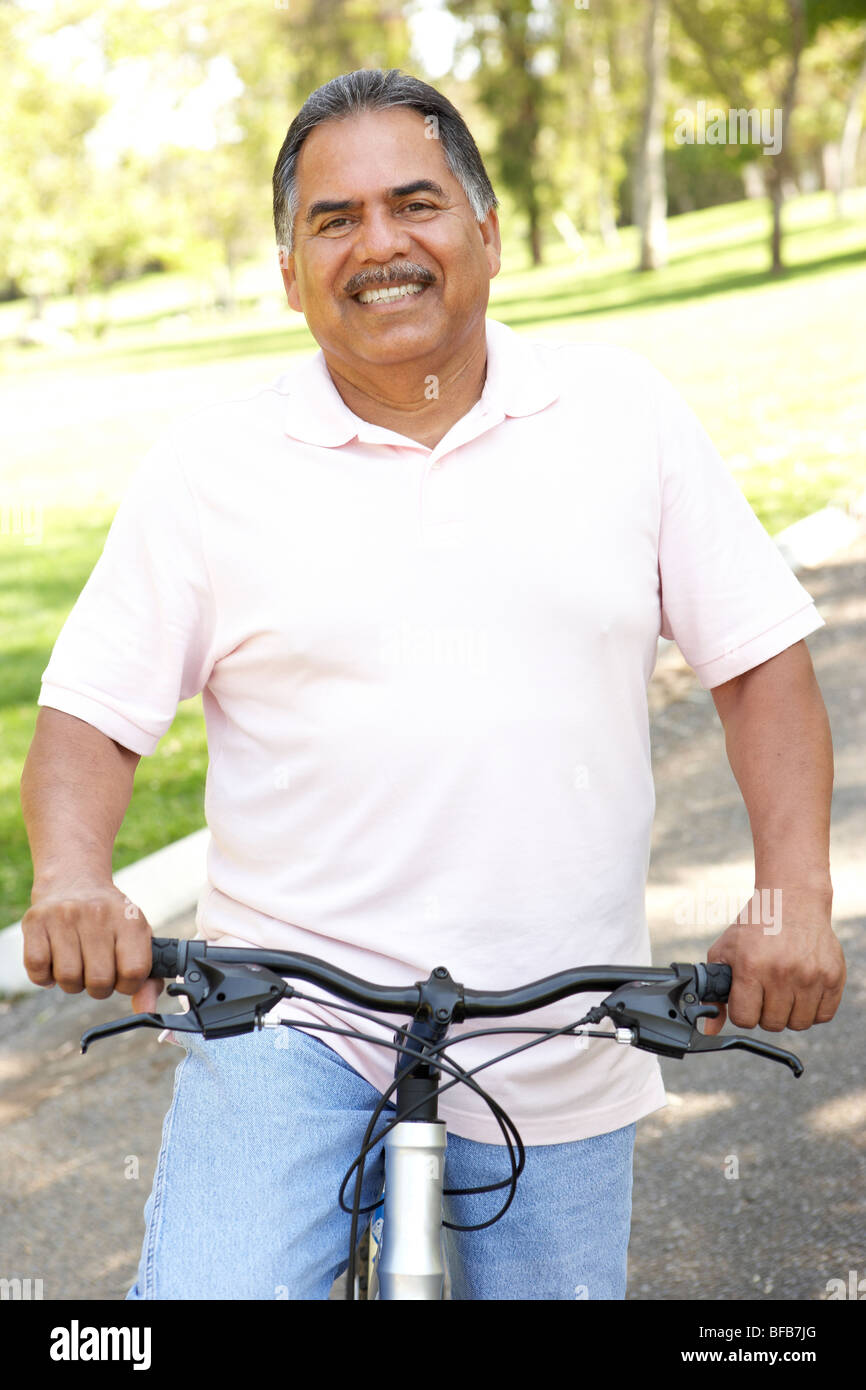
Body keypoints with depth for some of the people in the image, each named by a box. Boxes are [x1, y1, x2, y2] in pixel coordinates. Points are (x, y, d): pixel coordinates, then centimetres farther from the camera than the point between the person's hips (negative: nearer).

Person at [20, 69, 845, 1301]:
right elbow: (91, 713, 0)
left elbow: (760, 660, 3)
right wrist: (69, 877, -20)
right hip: (290, 1020, -1)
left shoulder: (623, 413, 2)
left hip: (562, 1053, 2)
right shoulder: (208, 468, -1)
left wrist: (795, 898, -10)